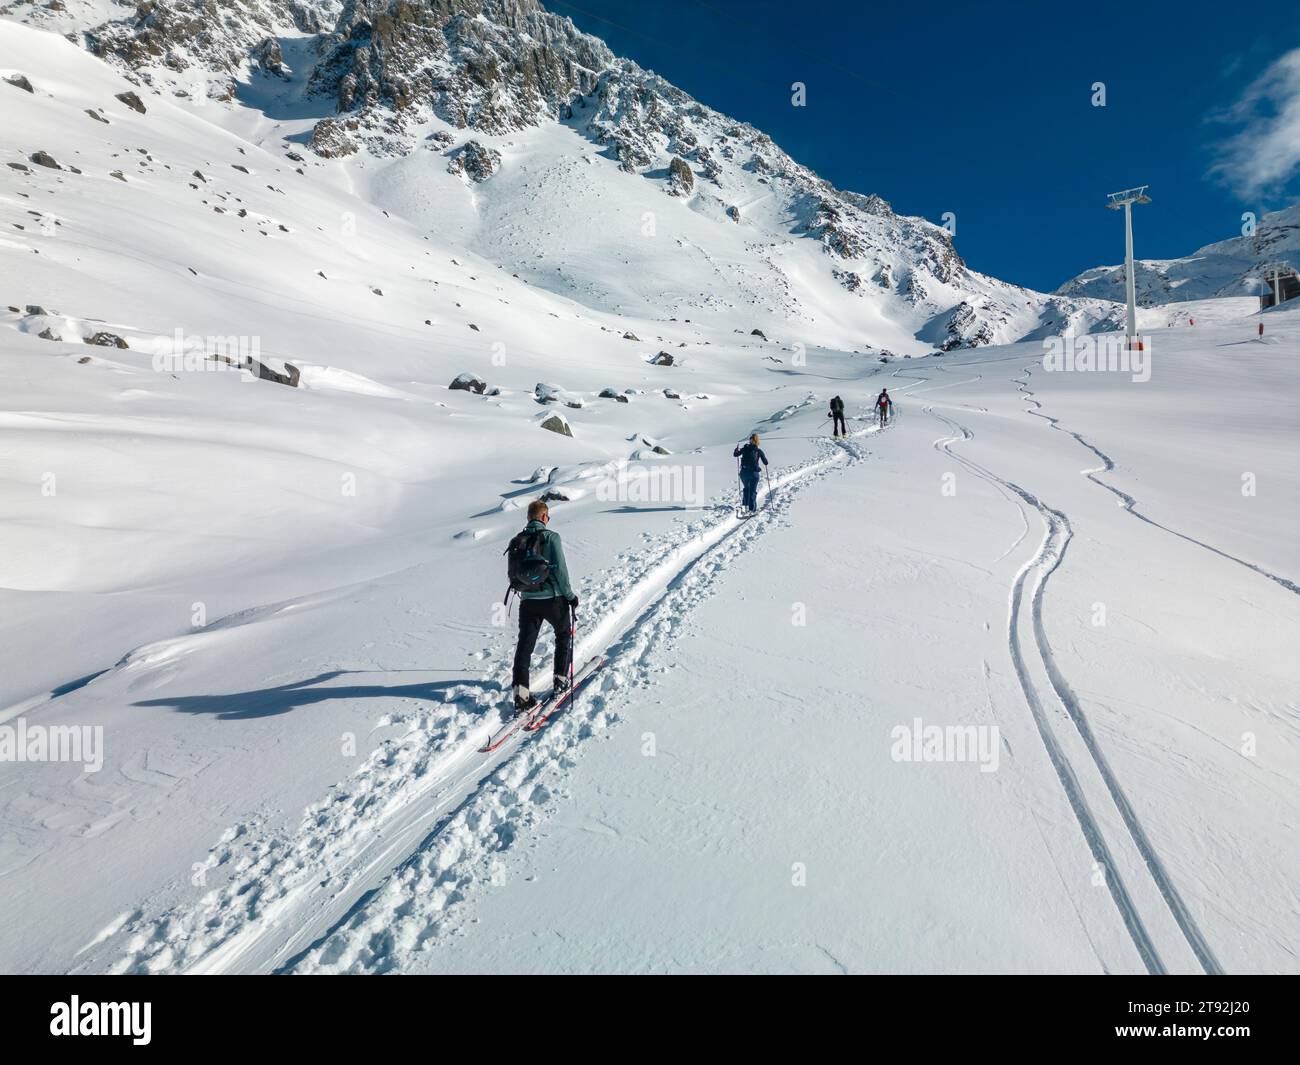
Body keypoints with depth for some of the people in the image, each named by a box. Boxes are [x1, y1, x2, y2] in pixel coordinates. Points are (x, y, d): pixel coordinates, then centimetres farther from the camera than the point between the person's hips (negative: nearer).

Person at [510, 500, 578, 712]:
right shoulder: (551, 537, -11)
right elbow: (560, 569, -15)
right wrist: (570, 595, -6)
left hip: (527, 600, 4)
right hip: (552, 598, -4)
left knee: (525, 644, 5)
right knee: (564, 635, 20)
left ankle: (521, 693, -3)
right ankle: (560, 679, 21)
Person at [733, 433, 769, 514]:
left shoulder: (745, 448, 2)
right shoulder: (759, 451, -2)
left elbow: (735, 455, 11)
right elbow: (766, 462, 2)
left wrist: (737, 449, 30)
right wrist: (763, 457, 24)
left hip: (744, 472, 2)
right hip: (754, 473, -2)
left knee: (746, 488, 26)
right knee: (753, 491, 9)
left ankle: (746, 504, 23)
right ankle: (752, 509, 6)